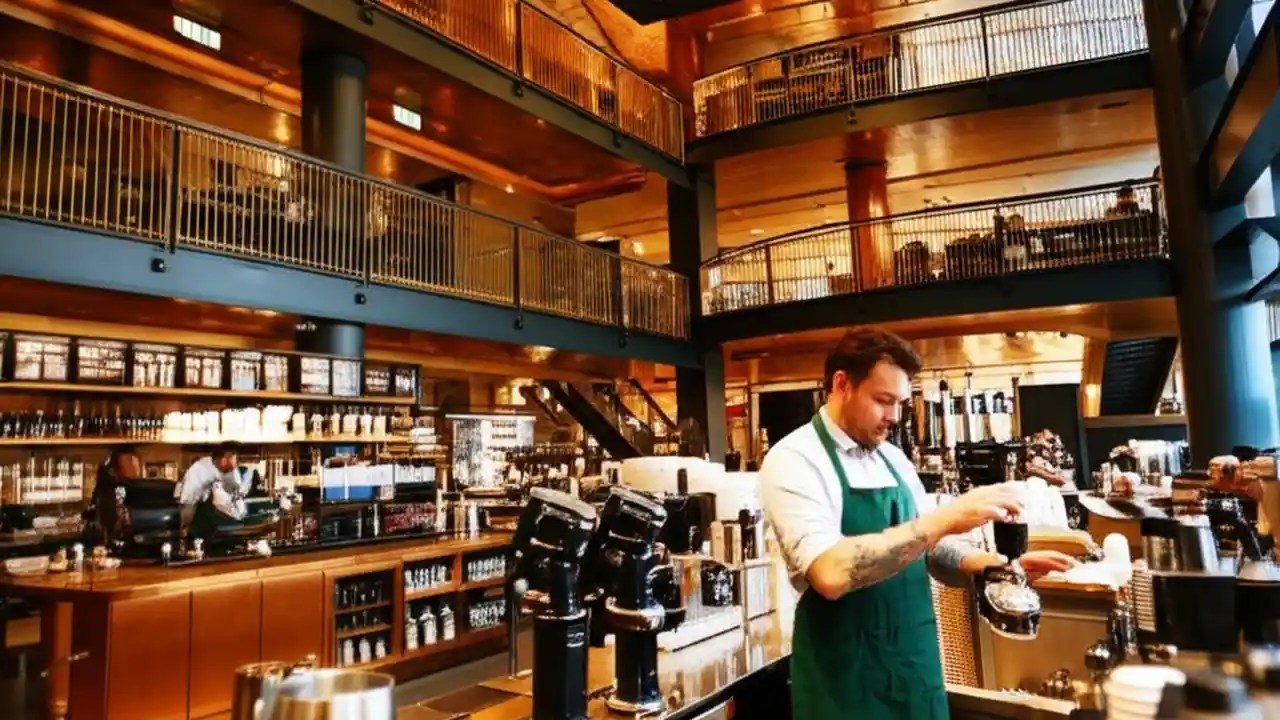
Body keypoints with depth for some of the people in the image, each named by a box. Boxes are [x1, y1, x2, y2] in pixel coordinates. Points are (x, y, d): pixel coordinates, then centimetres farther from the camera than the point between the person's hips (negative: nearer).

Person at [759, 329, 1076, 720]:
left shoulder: (894, 460, 7)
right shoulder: (794, 459, -16)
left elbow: (932, 550, 13)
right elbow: (831, 572, -31)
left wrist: (998, 565, -6)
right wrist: (945, 519, -31)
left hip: (915, 669, 7)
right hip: (847, 681, -7)